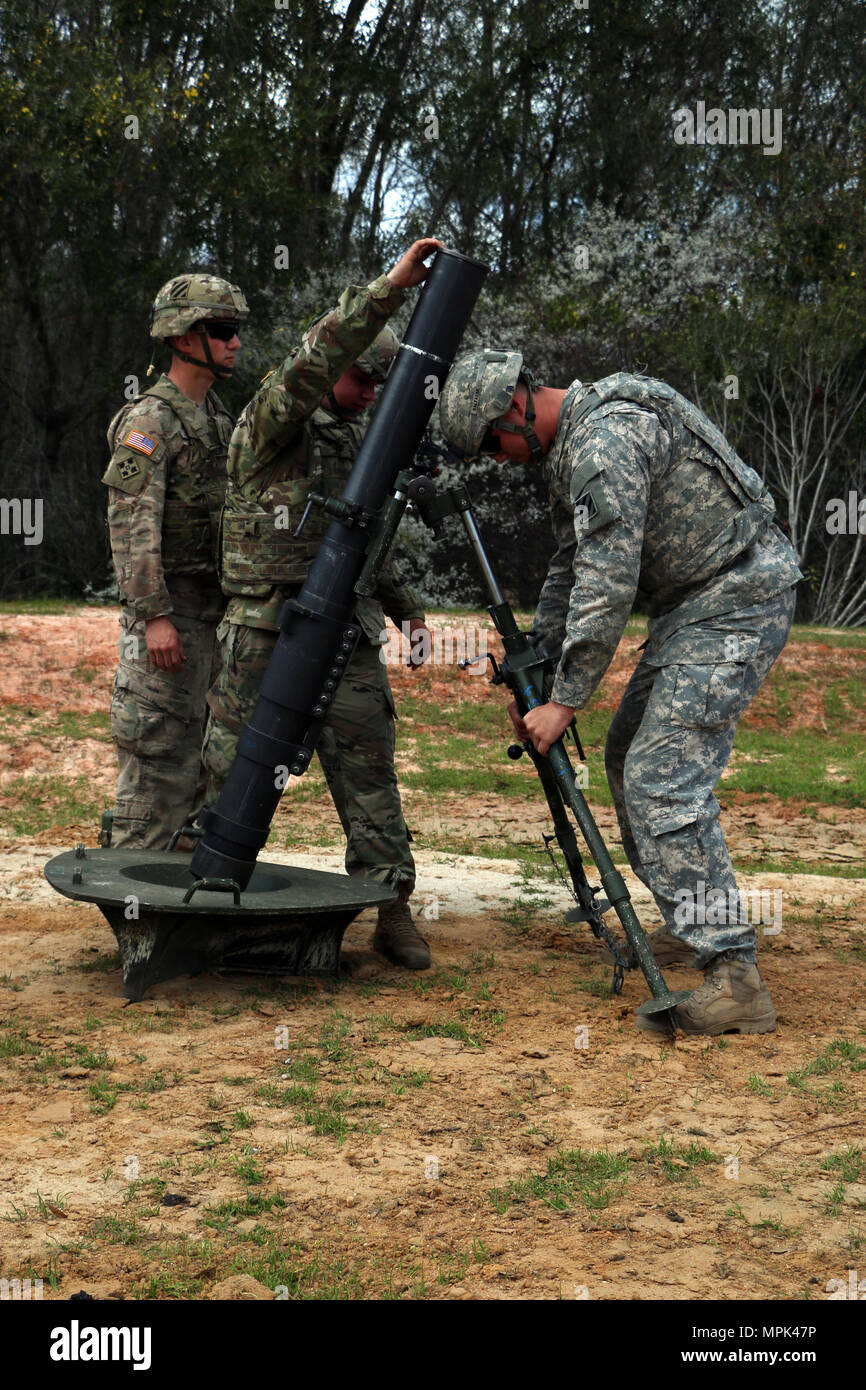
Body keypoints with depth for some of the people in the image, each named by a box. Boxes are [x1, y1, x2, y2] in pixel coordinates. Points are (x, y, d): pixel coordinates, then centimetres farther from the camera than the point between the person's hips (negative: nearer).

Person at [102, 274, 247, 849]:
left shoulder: (218, 414, 15)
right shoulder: (150, 421, -13)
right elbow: (132, 527, -19)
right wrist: (154, 616, -24)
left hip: (213, 608, 9)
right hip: (168, 609, -9)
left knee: (197, 746, 14)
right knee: (160, 750, -6)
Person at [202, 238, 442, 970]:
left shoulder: (355, 440, 18)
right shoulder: (271, 421, -4)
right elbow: (314, 362, -24)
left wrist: (403, 602, 24)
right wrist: (390, 288, -28)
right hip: (266, 628, -5)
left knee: (368, 765, -1)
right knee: (237, 768, 3)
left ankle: (392, 908, 1)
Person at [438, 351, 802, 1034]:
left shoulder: (609, 436, -22)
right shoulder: (570, 445, 12)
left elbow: (608, 582, -25)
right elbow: (571, 567, 20)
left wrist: (565, 700, -20)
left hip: (738, 599, -11)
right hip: (692, 600, 11)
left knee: (662, 779, -18)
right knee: (631, 757, 18)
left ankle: (735, 977, -19)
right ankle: (692, 926, 29)